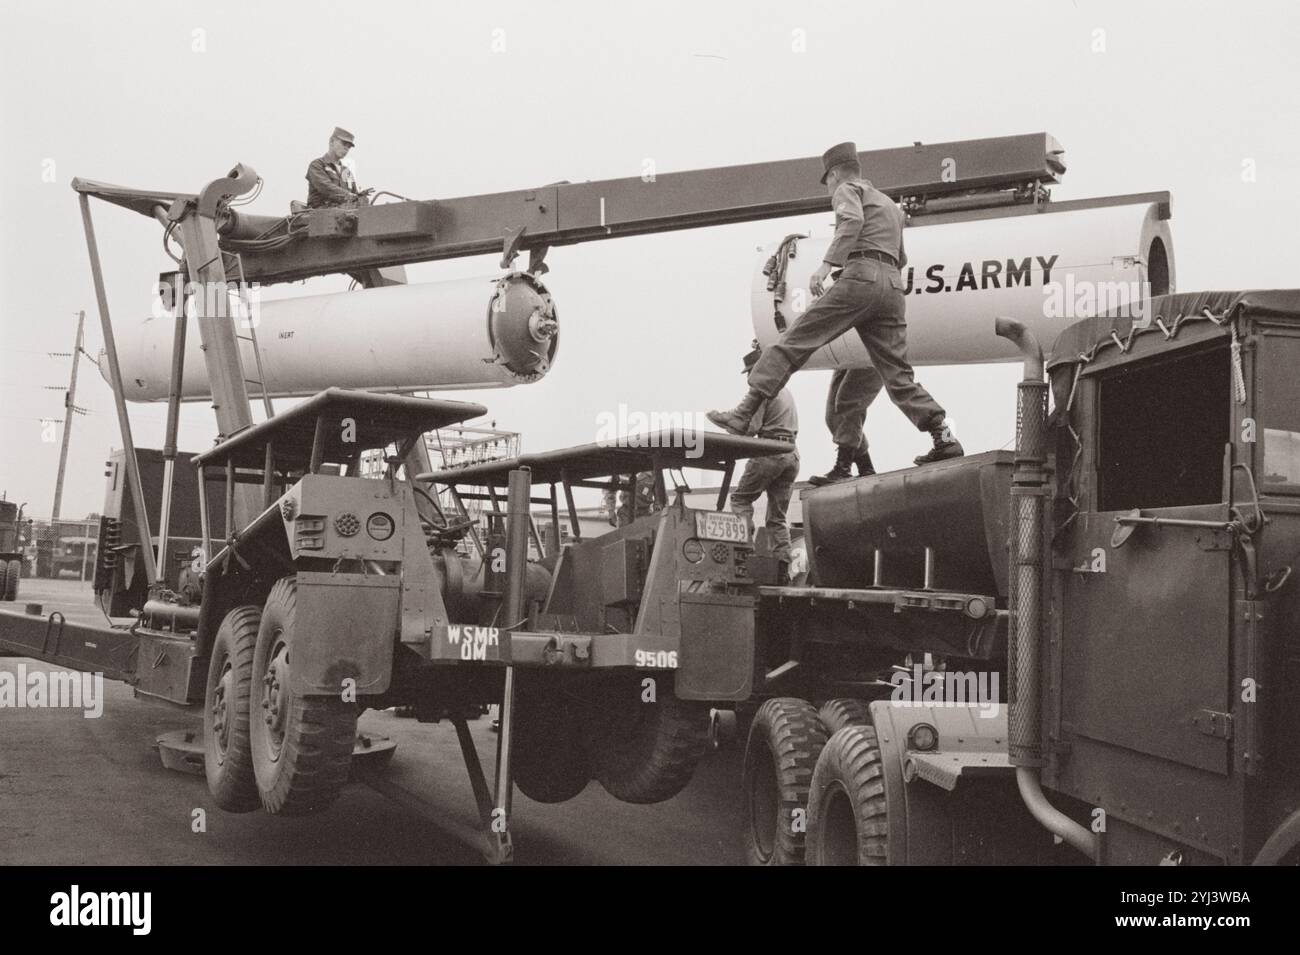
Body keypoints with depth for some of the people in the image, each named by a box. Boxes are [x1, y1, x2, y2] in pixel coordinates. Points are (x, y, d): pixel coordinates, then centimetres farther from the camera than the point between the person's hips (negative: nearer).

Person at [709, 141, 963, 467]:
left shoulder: (848, 189, 12)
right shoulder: (890, 204, 35)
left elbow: (852, 220, -12)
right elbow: (901, 257, 41)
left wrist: (827, 263, -21)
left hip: (860, 275, -7)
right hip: (893, 284, 7)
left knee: (795, 340, -8)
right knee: (898, 374, 6)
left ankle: (743, 414, -15)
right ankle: (944, 437, -6)